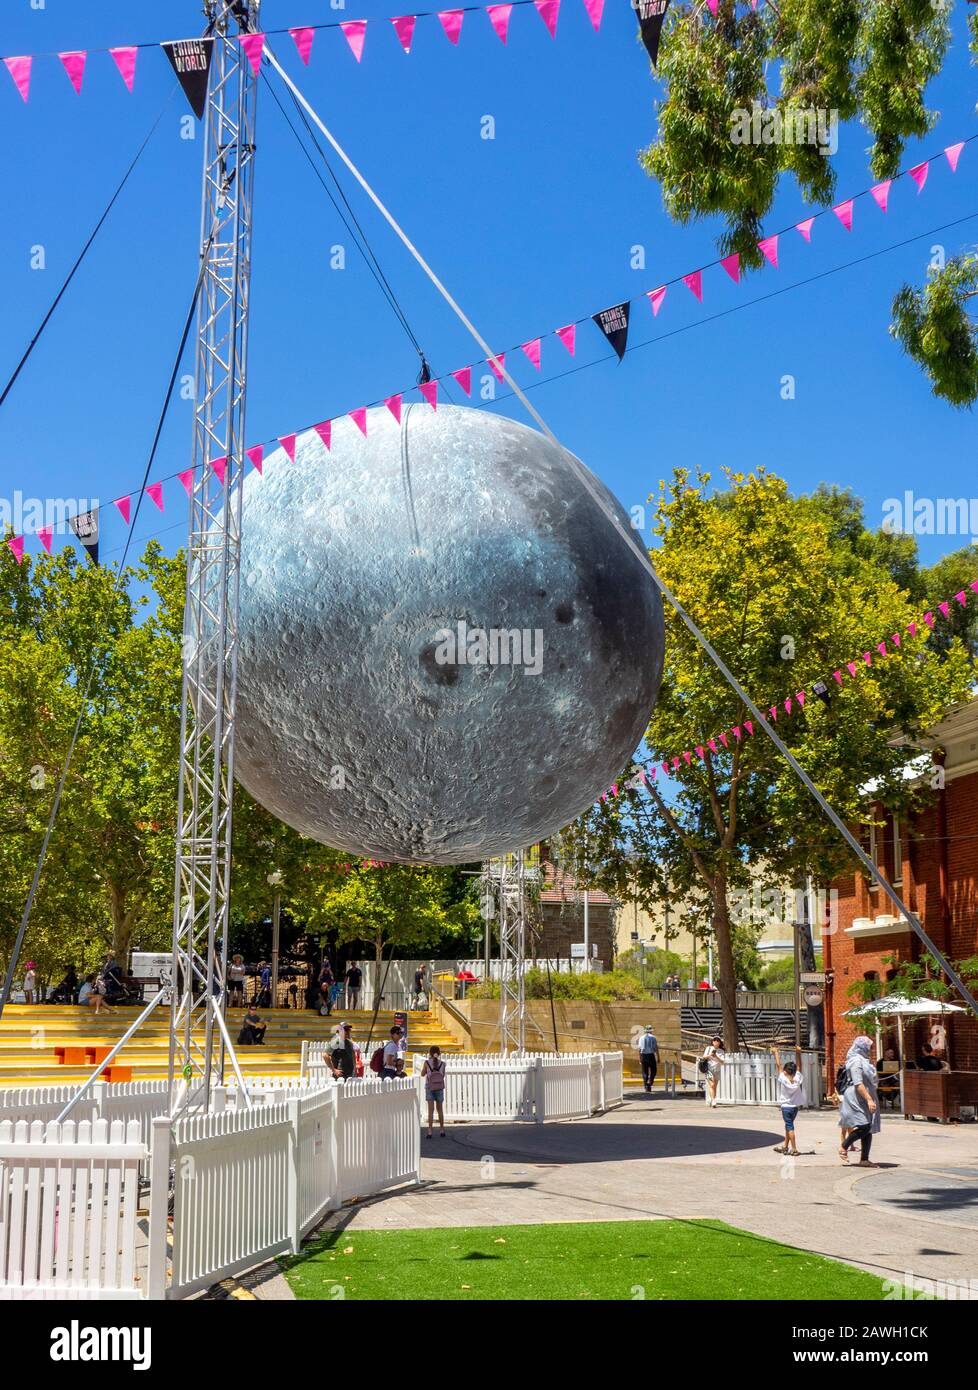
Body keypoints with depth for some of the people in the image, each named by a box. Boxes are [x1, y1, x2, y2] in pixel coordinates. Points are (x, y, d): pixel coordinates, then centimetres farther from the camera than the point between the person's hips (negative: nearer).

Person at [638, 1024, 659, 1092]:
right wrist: (658, 1058, 0)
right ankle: (650, 1084, -1)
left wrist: (640, 1058, 11)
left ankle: (645, 1085, 0)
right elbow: (656, 1048, -3)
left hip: (643, 1055, 2)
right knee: (653, 1070, 10)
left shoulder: (641, 1038, 8)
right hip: (651, 1055, -2)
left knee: (645, 1072, 8)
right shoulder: (653, 1038, 0)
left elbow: (639, 1049, 5)